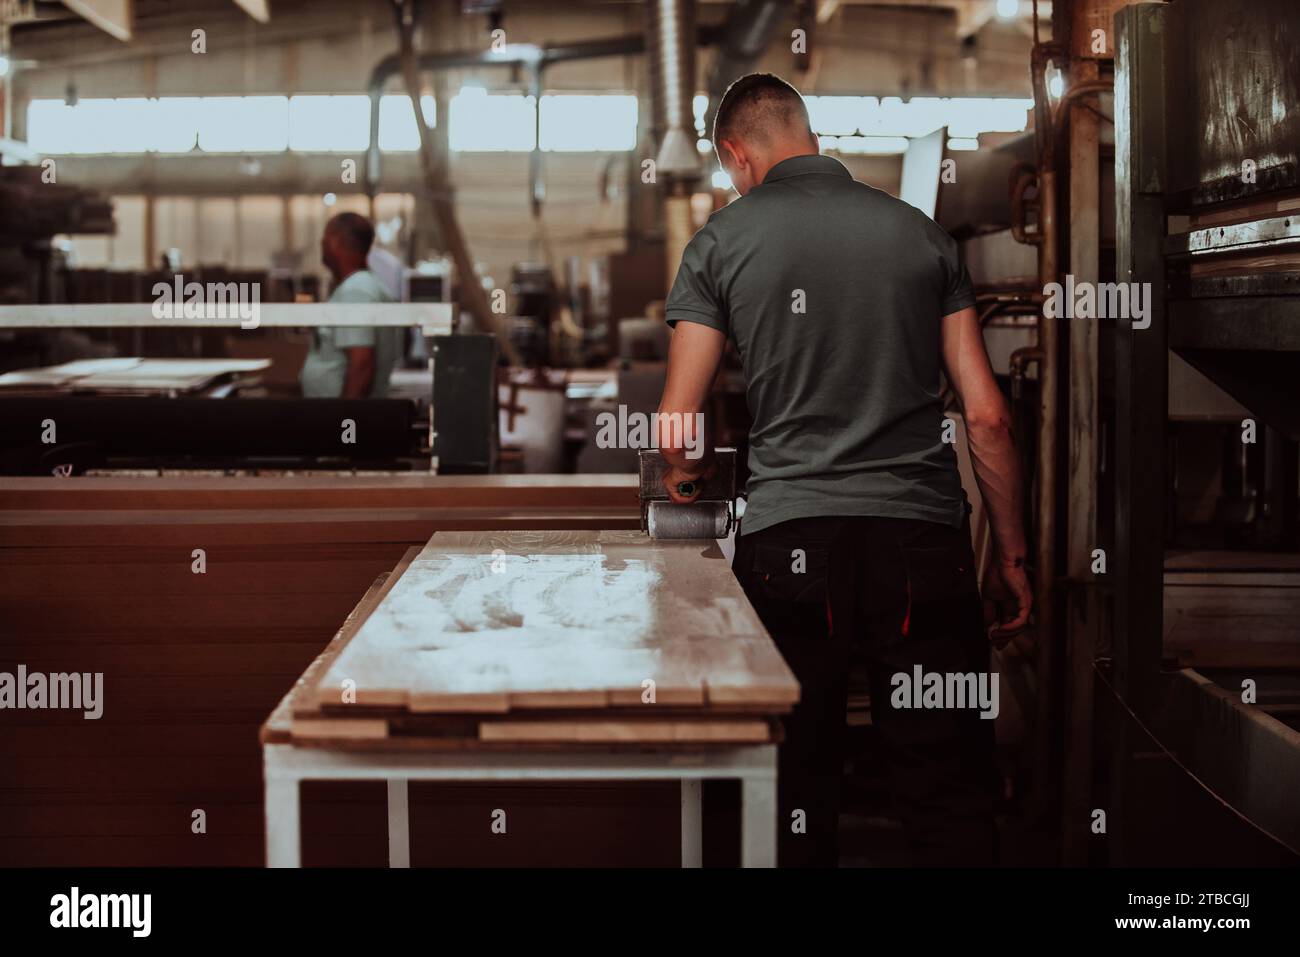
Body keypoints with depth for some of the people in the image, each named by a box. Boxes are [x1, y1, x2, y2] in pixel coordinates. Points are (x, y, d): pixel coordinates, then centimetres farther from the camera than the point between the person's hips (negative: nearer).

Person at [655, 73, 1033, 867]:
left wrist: (688, 470, 23)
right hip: (923, 540, 1)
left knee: (798, 792, 9)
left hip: (789, 540, -1)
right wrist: (1013, 554, 14)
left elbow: (676, 431, 1)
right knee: (952, 799, 5)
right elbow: (987, 415, 6)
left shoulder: (722, 242, 5)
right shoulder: (920, 231, 10)